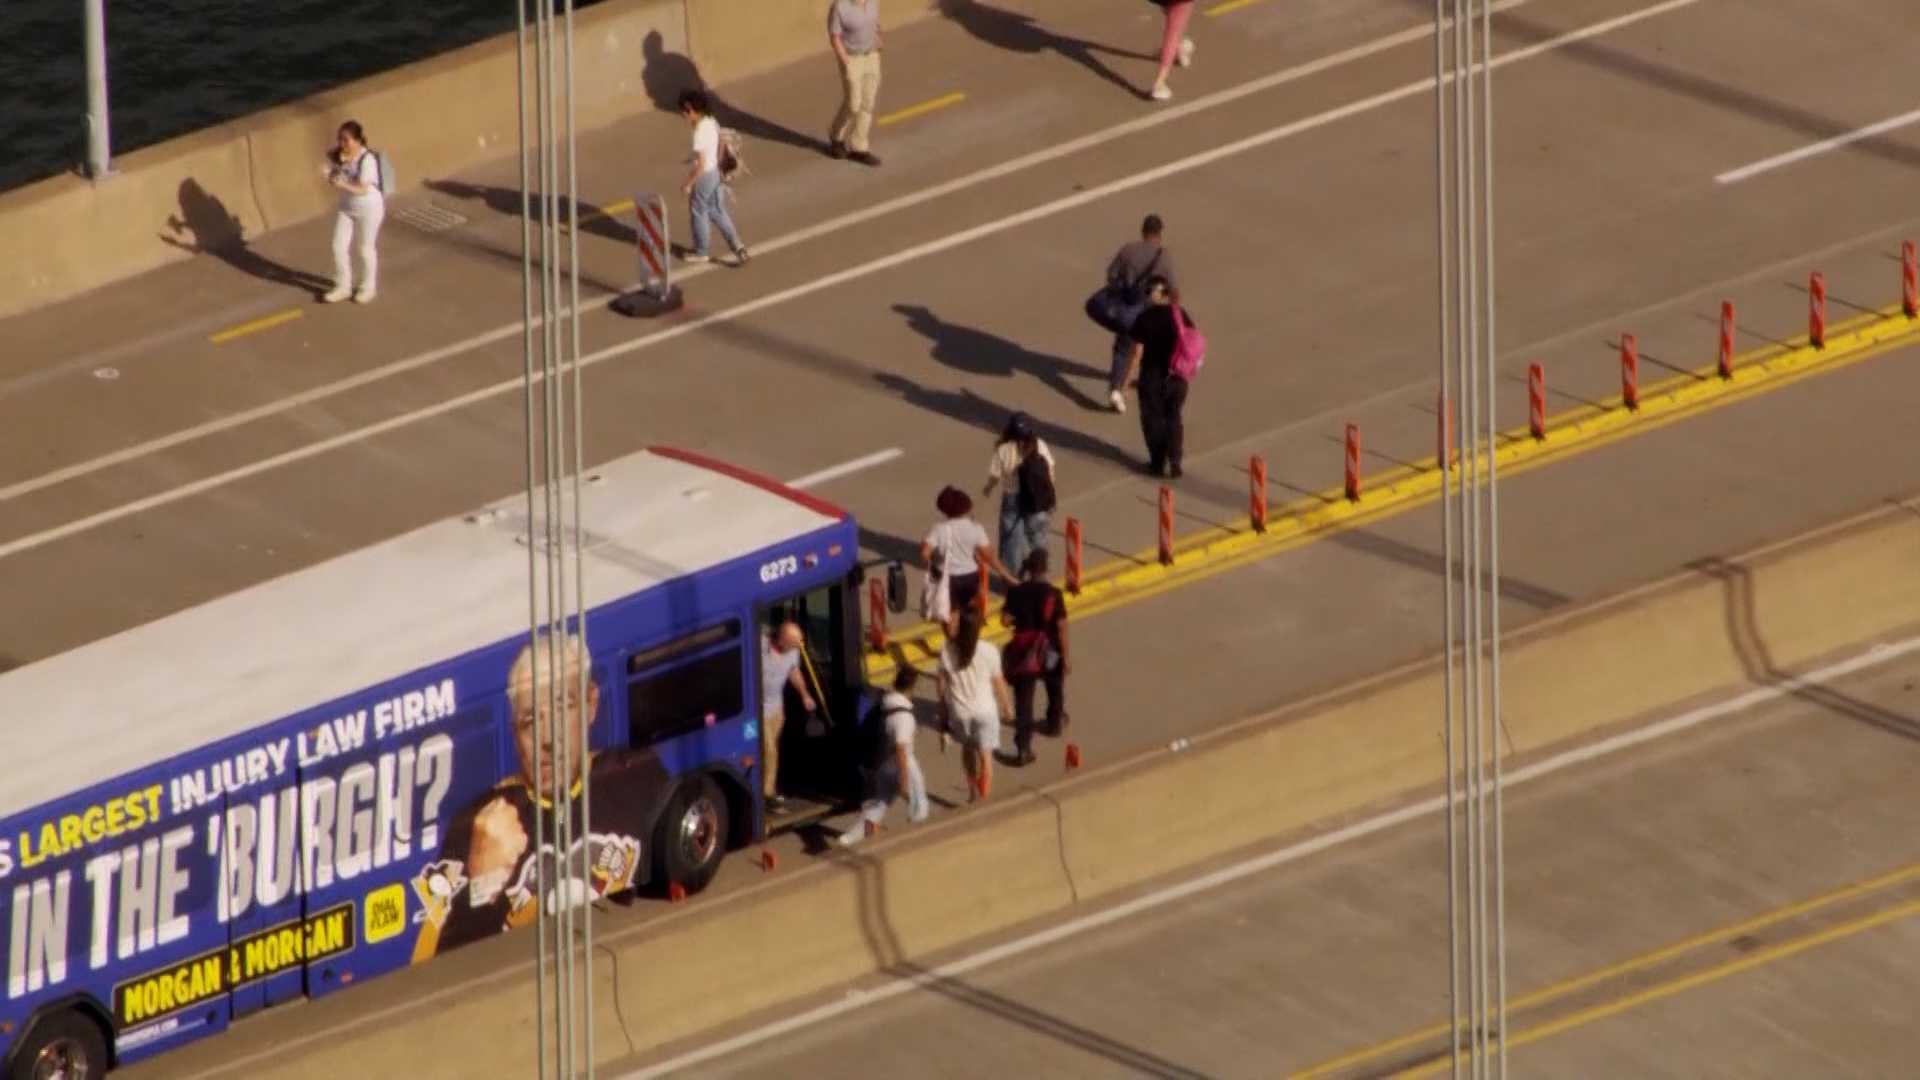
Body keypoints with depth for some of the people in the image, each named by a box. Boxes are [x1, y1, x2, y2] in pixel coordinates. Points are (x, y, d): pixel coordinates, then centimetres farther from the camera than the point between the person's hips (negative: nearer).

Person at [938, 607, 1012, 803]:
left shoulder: (947, 652, -12)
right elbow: (998, 682, -8)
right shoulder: (988, 651, -18)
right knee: (985, 755, 9)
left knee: (967, 748, 26)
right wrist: (1006, 706, 10)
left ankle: (973, 790, 38)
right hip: (984, 710, -2)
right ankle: (984, 798, 9)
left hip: (959, 711, 2)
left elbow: (943, 685, -3)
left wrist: (943, 713, 11)